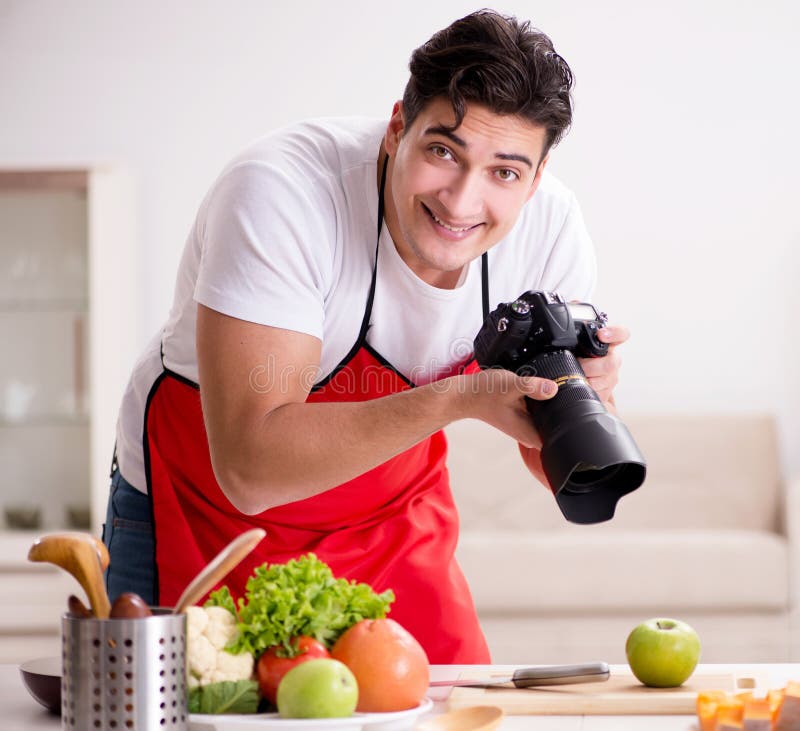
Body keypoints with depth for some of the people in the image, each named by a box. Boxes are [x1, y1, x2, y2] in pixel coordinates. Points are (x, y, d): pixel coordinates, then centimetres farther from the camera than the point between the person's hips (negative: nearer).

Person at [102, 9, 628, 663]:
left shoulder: (551, 228, -18)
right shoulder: (281, 193, -34)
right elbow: (248, 467, -40)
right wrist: (460, 399, -46)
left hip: (390, 522, 4)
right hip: (208, 516, -4)